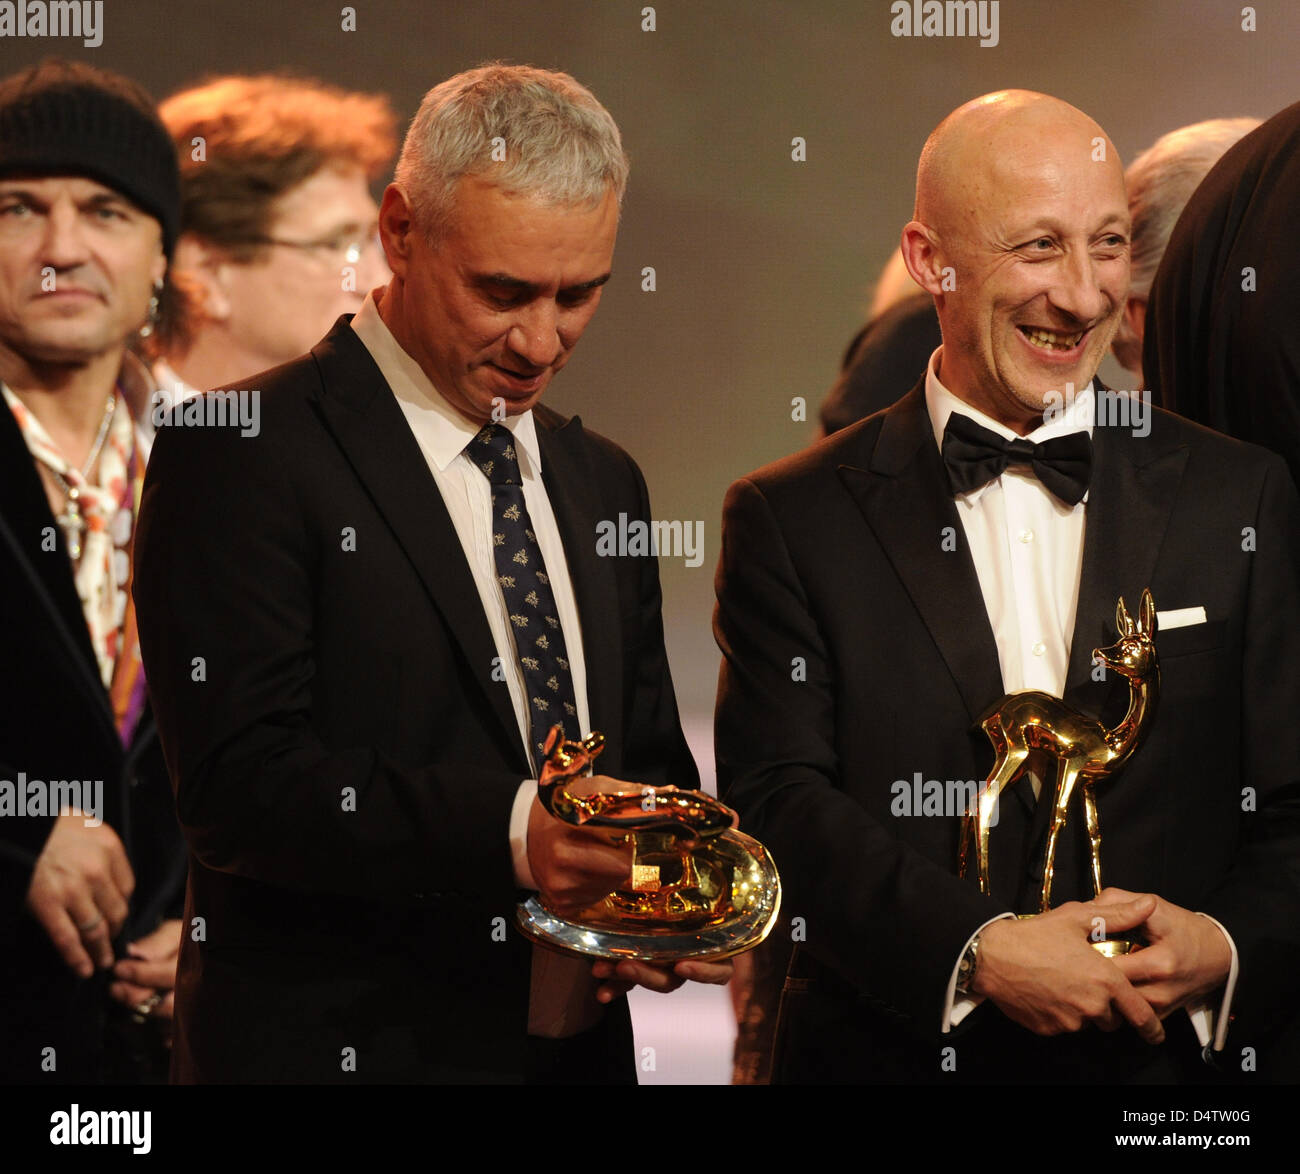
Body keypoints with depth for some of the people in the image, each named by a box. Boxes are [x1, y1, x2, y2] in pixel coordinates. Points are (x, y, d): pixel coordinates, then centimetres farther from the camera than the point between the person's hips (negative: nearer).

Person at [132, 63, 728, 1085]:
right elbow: (238, 779, -20)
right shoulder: (238, 456, -11)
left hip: (583, 1041, 7)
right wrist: (509, 830, -32)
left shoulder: (603, 482, 12)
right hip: (342, 1049, -7)